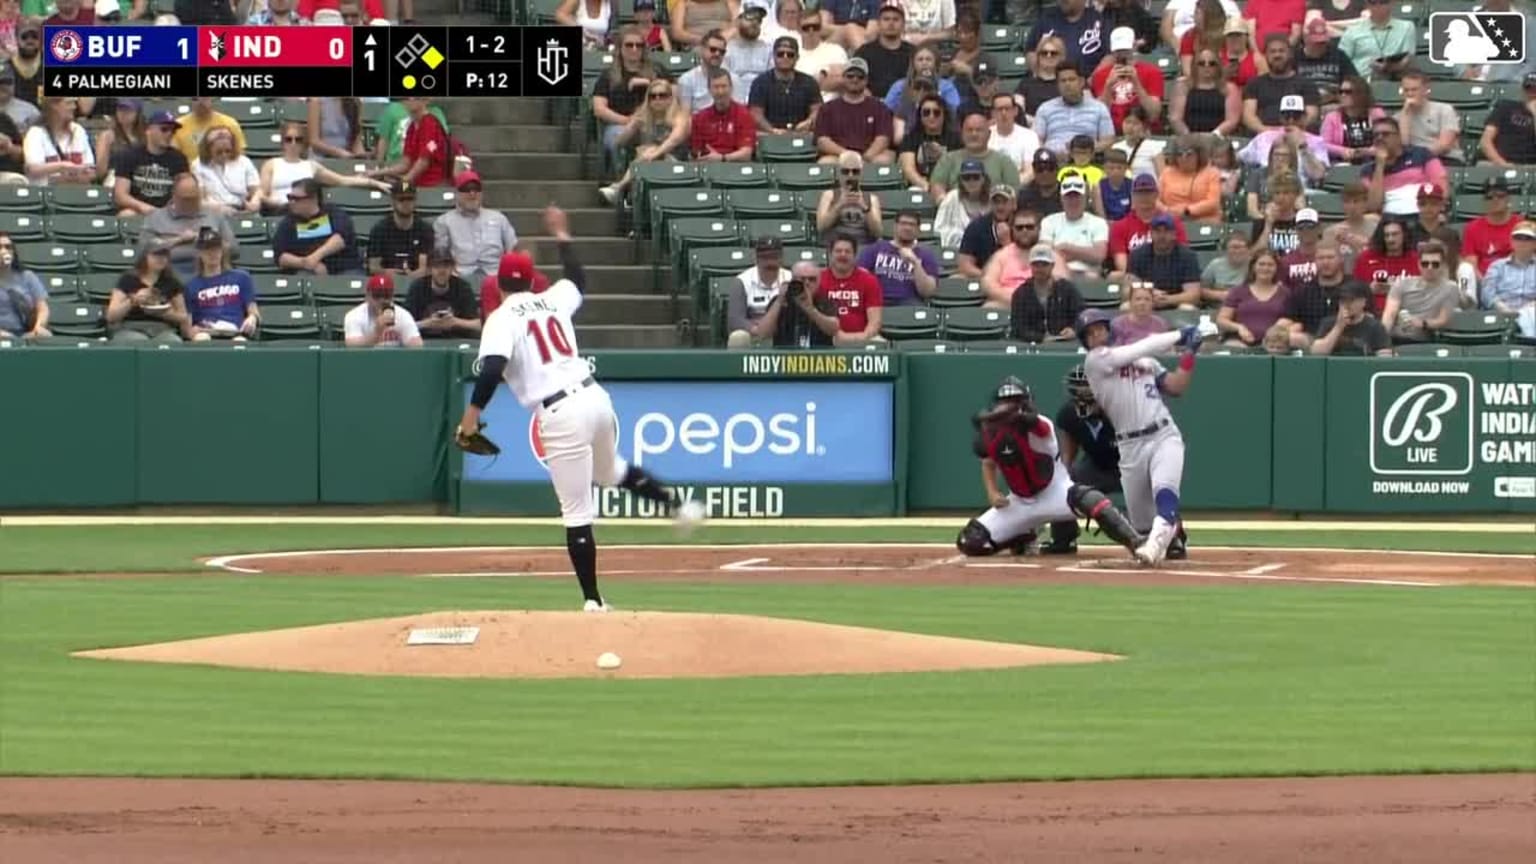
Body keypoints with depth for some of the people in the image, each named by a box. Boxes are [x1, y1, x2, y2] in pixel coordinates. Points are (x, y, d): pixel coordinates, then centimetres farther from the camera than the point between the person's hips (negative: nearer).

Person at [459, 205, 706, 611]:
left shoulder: (502, 318, -3)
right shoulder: (552, 301, 15)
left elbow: (492, 367, -20)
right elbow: (577, 277, 38)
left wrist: (473, 413, -18)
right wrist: (561, 235, 50)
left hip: (560, 414, -6)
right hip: (595, 396, 6)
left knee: (576, 513, -1)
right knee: (609, 471, 36)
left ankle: (593, 601, 2)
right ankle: (678, 504, 30)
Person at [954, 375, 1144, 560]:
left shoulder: (1037, 426, -22)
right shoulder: (990, 433, -6)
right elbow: (989, 464, 13)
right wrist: (992, 493, -5)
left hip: (1054, 494, -5)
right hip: (1019, 503, 5)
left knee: (1090, 500, -37)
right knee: (970, 542, -5)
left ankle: (1134, 541, -37)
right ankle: (1021, 539, 22)